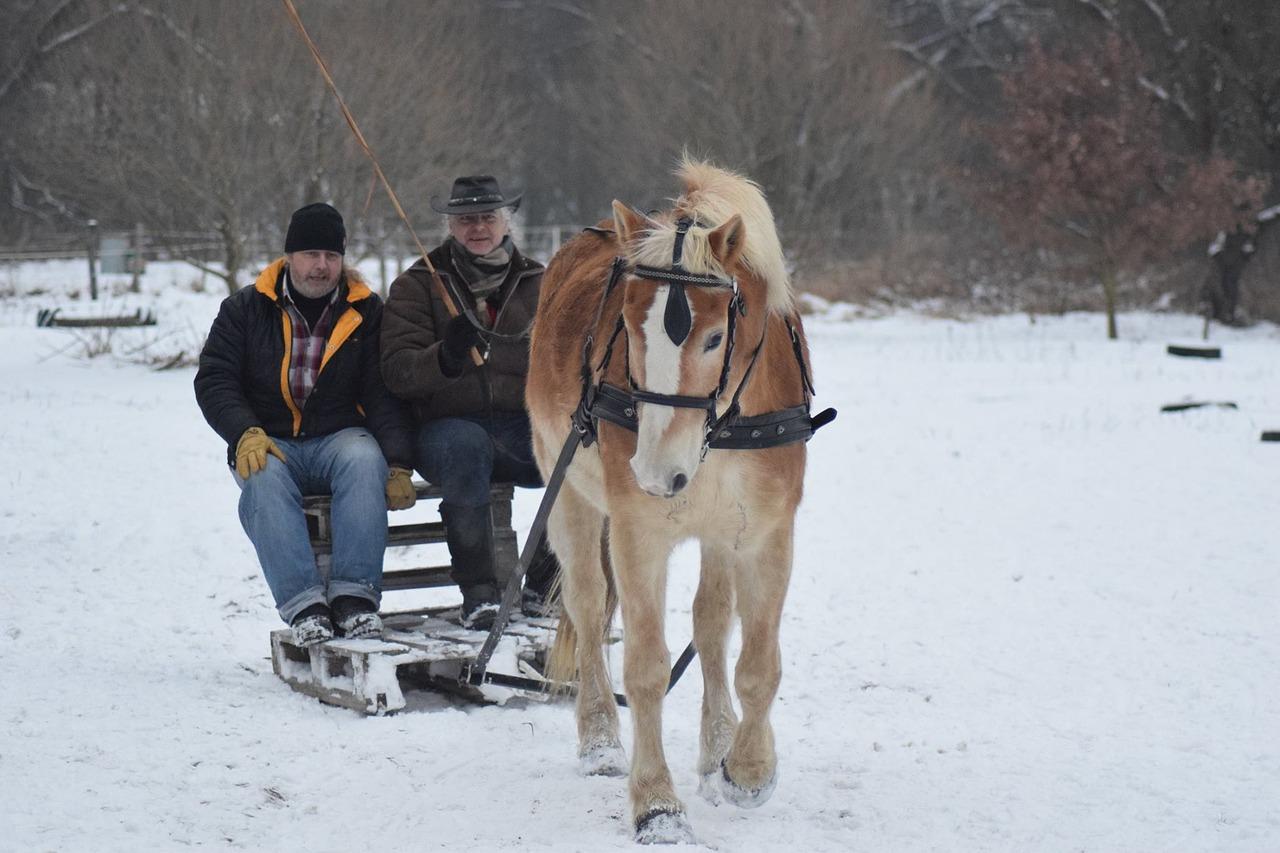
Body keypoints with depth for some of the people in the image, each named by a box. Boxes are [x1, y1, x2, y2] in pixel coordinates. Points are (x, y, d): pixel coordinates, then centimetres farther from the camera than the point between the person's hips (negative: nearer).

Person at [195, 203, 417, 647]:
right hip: (269, 444, 0)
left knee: (364, 459, -35)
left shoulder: (366, 312, 8)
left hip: (339, 438, 0)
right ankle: (303, 604, -41)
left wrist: (398, 465, -14)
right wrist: (246, 435, -19)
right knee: (264, 479, -36)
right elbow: (213, 381, 1)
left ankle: (354, 594, -38)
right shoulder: (245, 310, 7)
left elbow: (384, 393, 1)